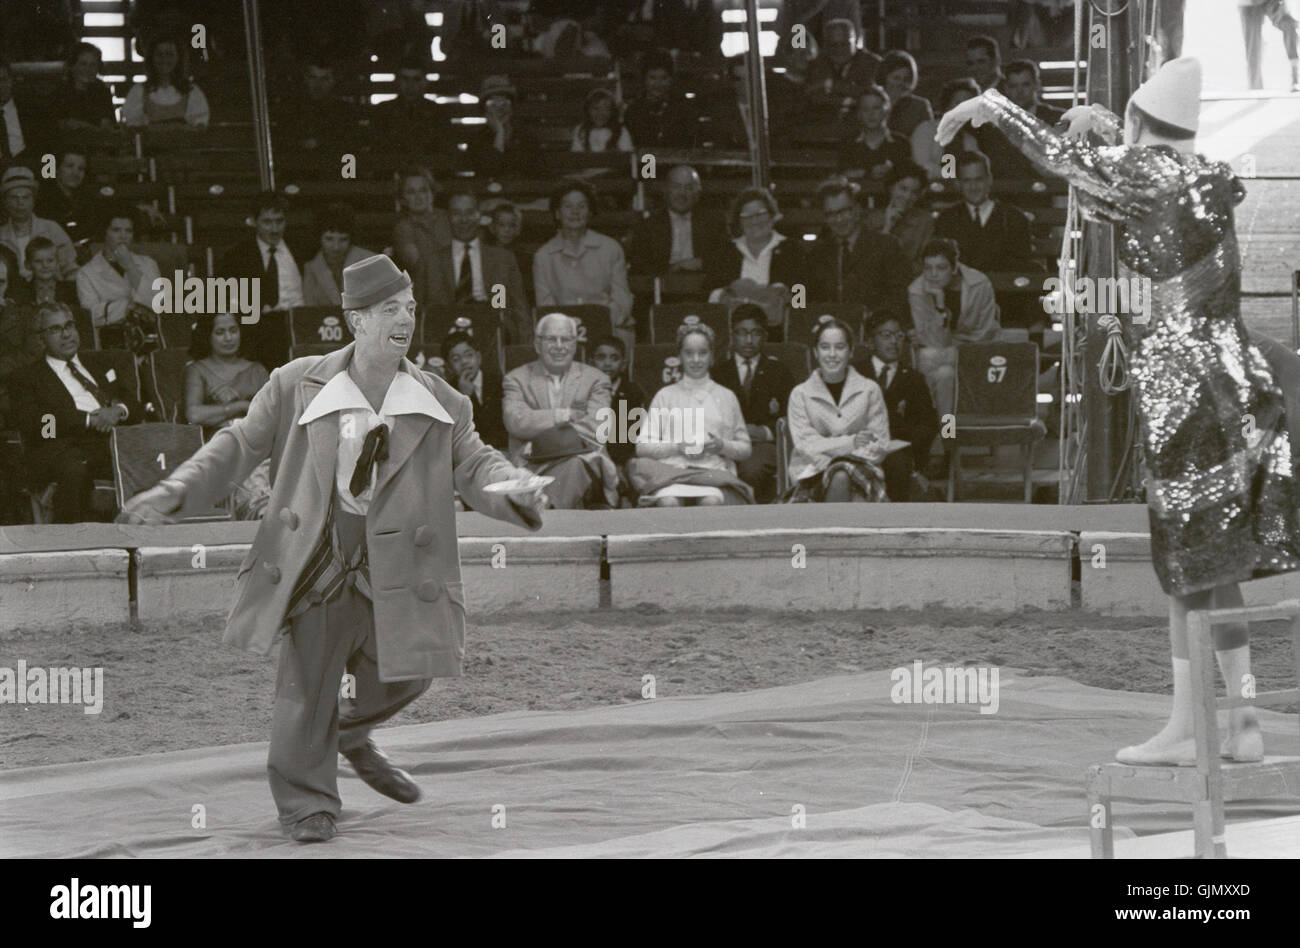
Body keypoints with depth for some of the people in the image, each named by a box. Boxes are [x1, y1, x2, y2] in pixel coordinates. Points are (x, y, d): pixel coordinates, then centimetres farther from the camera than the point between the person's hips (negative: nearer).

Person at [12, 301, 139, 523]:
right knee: (73, 470, -40)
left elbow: (134, 404, 23)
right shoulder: (27, 378, 14)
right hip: (63, 447, -4)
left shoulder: (98, 362, 30)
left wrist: (119, 411, -3)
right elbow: (32, 423, -5)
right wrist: (88, 419, -11)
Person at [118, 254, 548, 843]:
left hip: (393, 570, 2)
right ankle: (306, 802, 13)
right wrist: (175, 492, 0)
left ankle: (351, 734, 39)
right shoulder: (297, 386, -2)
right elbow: (241, 445, 7)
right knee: (308, 682, -3)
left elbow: (474, 464, 4)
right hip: (318, 564, -2)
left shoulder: (441, 406, 2)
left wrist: (512, 495, -18)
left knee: (401, 677, 6)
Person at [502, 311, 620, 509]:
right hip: (533, 468, -1)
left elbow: (596, 430, -1)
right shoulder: (516, 379, 16)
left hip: (584, 464, 1)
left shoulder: (594, 379, 16)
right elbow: (515, 422, -4)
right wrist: (564, 415, -5)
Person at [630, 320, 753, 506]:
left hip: (714, 469, 0)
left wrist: (723, 446, -2)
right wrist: (677, 447, -5)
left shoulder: (726, 397, 21)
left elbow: (745, 449, 20)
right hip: (671, 468, 0)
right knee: (669, 502, -38)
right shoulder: (665, 396, 19)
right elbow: (642, 447, 11)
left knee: (711, 502, -37)